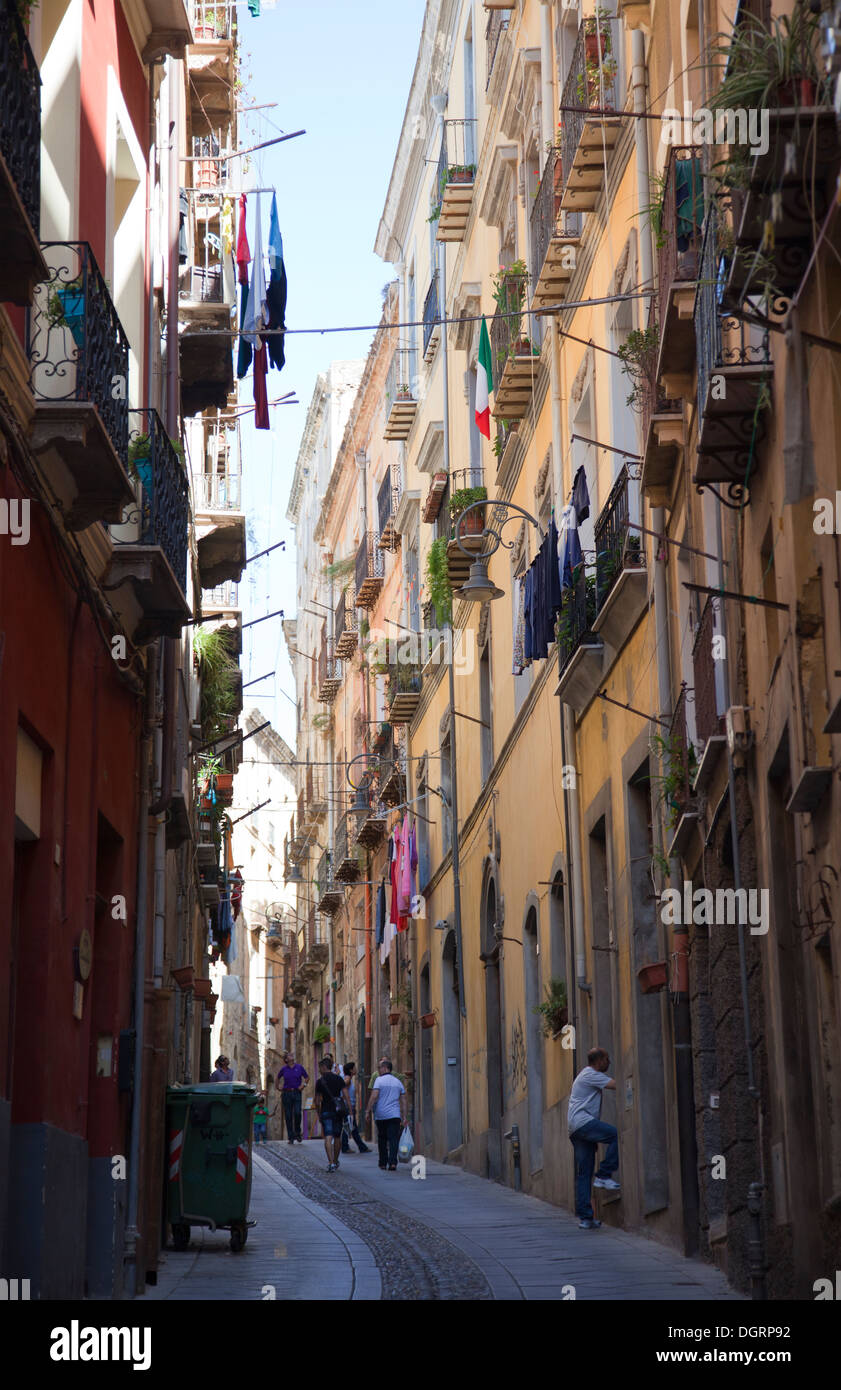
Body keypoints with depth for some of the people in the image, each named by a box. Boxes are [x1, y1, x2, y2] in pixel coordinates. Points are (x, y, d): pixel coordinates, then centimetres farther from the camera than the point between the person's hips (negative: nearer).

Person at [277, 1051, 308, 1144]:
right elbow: (278, 1078, 23)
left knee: (297, 1113, -16)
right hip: (287, 1093, 1)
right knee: (288, 1116, 0)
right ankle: (290, 1137, 6)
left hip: (297, 1093, -1)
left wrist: (303, 1084, -3)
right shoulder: (284, 1069, 4)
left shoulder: (299, 1067, 3)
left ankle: (297, 1133, 4)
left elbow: (307, 1078, 13)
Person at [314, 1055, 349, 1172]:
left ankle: (331, 1163, -21)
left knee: (328, 1138, -8)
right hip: (338, 1110, 3)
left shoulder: (320, 1081, -4)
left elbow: (317, 1101, -2)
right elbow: (345, 1096, -2)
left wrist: (319, 1114, 11)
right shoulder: (339, 1079, 3)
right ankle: (335, 1161, 30)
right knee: (337, 1137, 17)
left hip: (326, 1111, -3)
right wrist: (347, 1111, 2)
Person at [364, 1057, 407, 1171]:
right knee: (394, 1139, -4)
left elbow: (374, 1096, -12)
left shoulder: (379, 1080, -3)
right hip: (395, 1115, 2)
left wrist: (368, 1111, -7)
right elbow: (403, 1101, 12)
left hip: (381, 1115, -2)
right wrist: (404, 1117, 15)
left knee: (382, 1139, 12)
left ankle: (383, 1163, 18)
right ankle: (393, 1163, -19)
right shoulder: (398, 1082, 12)